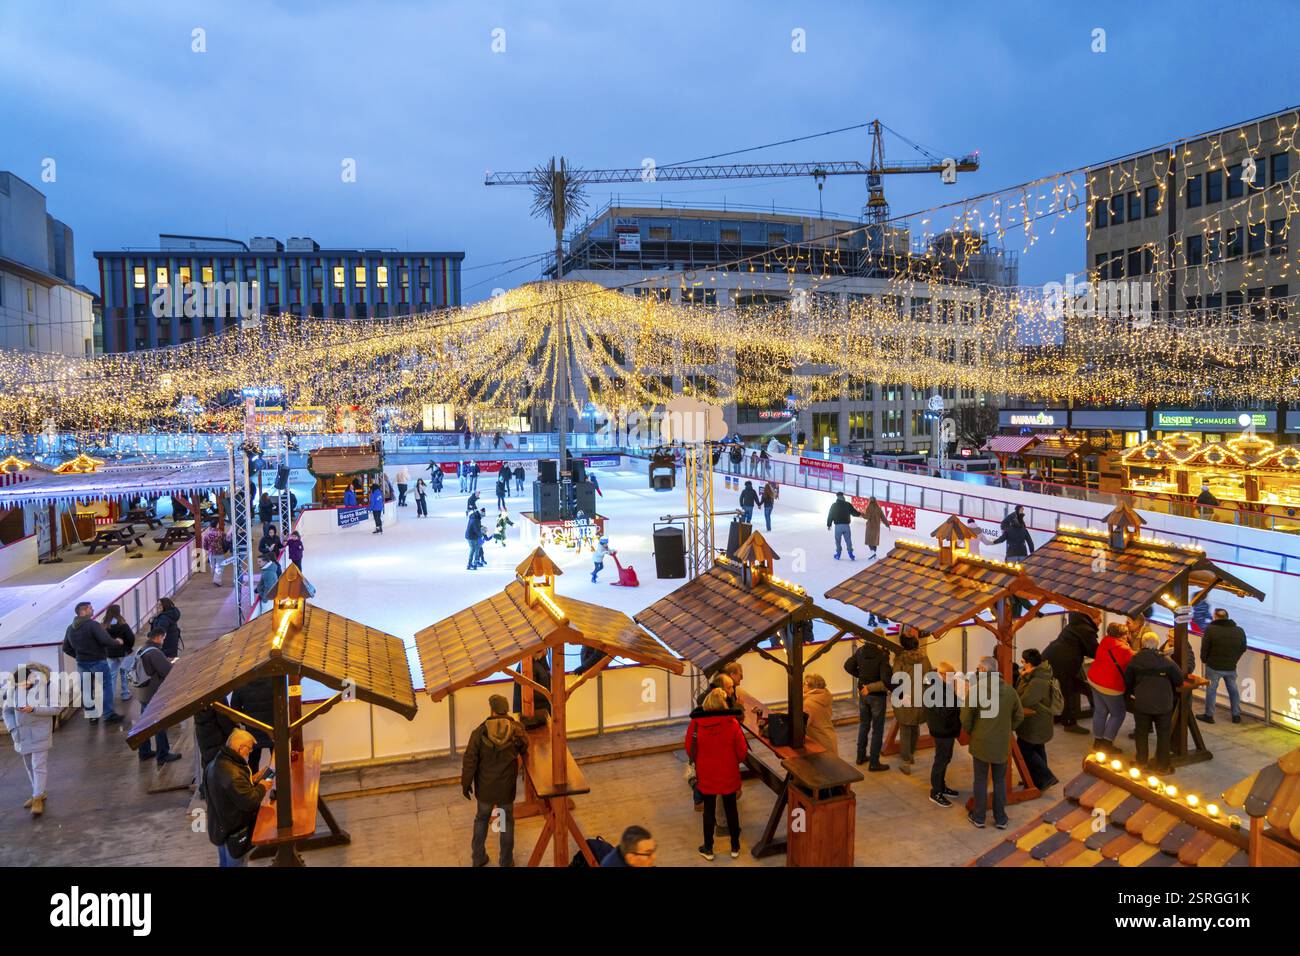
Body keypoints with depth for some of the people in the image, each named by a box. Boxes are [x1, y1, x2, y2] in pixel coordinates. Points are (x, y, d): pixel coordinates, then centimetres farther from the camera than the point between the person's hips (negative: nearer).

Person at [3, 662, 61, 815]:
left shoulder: (44, 685, -17)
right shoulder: (12, 687, -6)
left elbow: (56, 708, -14)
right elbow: (7, 710, 6)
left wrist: (34, 709, -26)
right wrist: (13, 729, -5)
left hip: (40, 732, -5)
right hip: (22, 733, 5)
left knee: (39, 765, -3)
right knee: (29, 766, 15)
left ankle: (38, 798, 6)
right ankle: (38, 793, 30)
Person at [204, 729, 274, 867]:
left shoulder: (215, 764, -2)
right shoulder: (232, 774, -34)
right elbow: (249, 802, -31)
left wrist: (250, 780, 3)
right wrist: (261, 787, -15)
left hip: (220, 828, 9)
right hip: (234, 833, -9)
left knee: (225, 863, 25)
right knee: (237, 863, 7)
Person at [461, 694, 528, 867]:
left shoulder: (480, 732, -16)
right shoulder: (515, 729, -14)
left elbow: (470, 761, -12)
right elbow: (524, 749, 6)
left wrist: (466, 784, 2)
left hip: (485, 787, 0)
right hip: (506, 788, 0)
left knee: (481, 819, 23)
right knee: (507, 823, 17)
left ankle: (478, 858, 32)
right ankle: (506, 862, 25)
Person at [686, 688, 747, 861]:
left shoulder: (695, 724, -18)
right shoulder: (732, 723, -19)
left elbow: (689, 750, -5)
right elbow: (742, 752, -10)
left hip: (706, 776, 0)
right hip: (729, 775, 0)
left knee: (709, 811, 16)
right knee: (731, 809, 18)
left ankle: (708, 849, 29)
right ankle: (735, 847, 32)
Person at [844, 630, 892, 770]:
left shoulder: (861, 650, -6)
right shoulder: (882, 655, -24)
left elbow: (848, 666, 6)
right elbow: (886, 680, -28)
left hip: (863, 694, 6)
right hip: (877, 696, -6)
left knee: (863, 725, 22)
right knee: (877, 730, 8)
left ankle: (860, 757, 33)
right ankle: (874, 763, 15)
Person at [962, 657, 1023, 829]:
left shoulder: (976, 690, -18)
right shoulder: (1010, 690, -5)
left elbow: (966, 718, -14)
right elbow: (1019, 716, 5)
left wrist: (969, 731, 6)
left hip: (980, 743, -3)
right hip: (1002, 744, 3)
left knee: (980, 780, 10)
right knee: (1000, 781, 16)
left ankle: (979, 818, 20)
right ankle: (1000, 818, 23)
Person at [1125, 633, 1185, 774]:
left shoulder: (1135, 660, -5)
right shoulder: (1166, 660, -12)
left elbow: (1127, 681, 3)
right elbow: (1179, 680, -8)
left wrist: (1131, 693, 21)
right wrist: (1174, 693, 12)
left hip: (1141, 703, 2)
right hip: (1163, 704, -2)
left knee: (1142, 733, 15)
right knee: (1163, 735, 11)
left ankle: (1141, 762, 23)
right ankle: (1162, 766, 16)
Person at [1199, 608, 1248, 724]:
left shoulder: (1210, 629, -15)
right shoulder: (1239, 631, 0)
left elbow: (1204, 648, -11)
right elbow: (1243, 649, 8)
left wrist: (1204, 660, 7)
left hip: (1214, 666, -4)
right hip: (1231, 667, 4)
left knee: (1211, 690, 7)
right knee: (1233, 690, 18)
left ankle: (1209, 715, 14)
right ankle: (1236, 715, 25)